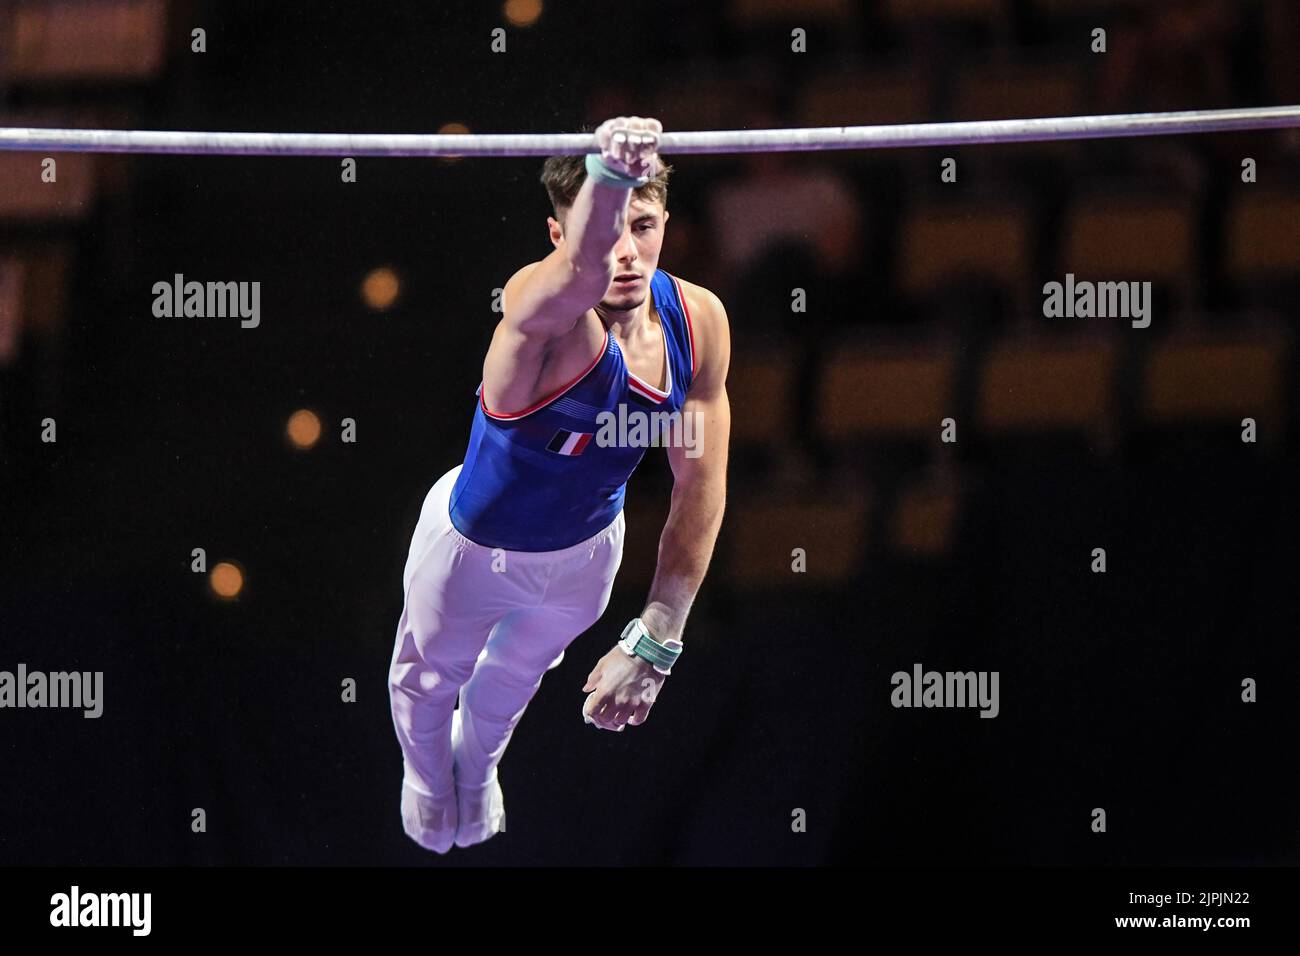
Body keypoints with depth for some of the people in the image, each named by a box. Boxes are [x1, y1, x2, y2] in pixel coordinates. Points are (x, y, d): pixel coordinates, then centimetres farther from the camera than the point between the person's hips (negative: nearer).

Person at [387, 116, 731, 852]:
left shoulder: (699, 322, -24)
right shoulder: (545, 306, -41)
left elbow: (701, 487, -15)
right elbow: (582, 271, -68)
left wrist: (656, 641, -17)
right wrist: (609, 177, -91)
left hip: (586, 545, 4)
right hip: (476, 543, -4)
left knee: (515, 678, 34)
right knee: (428, 678, 27)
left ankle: (478, 765, 67)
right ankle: (427, 775, 61)